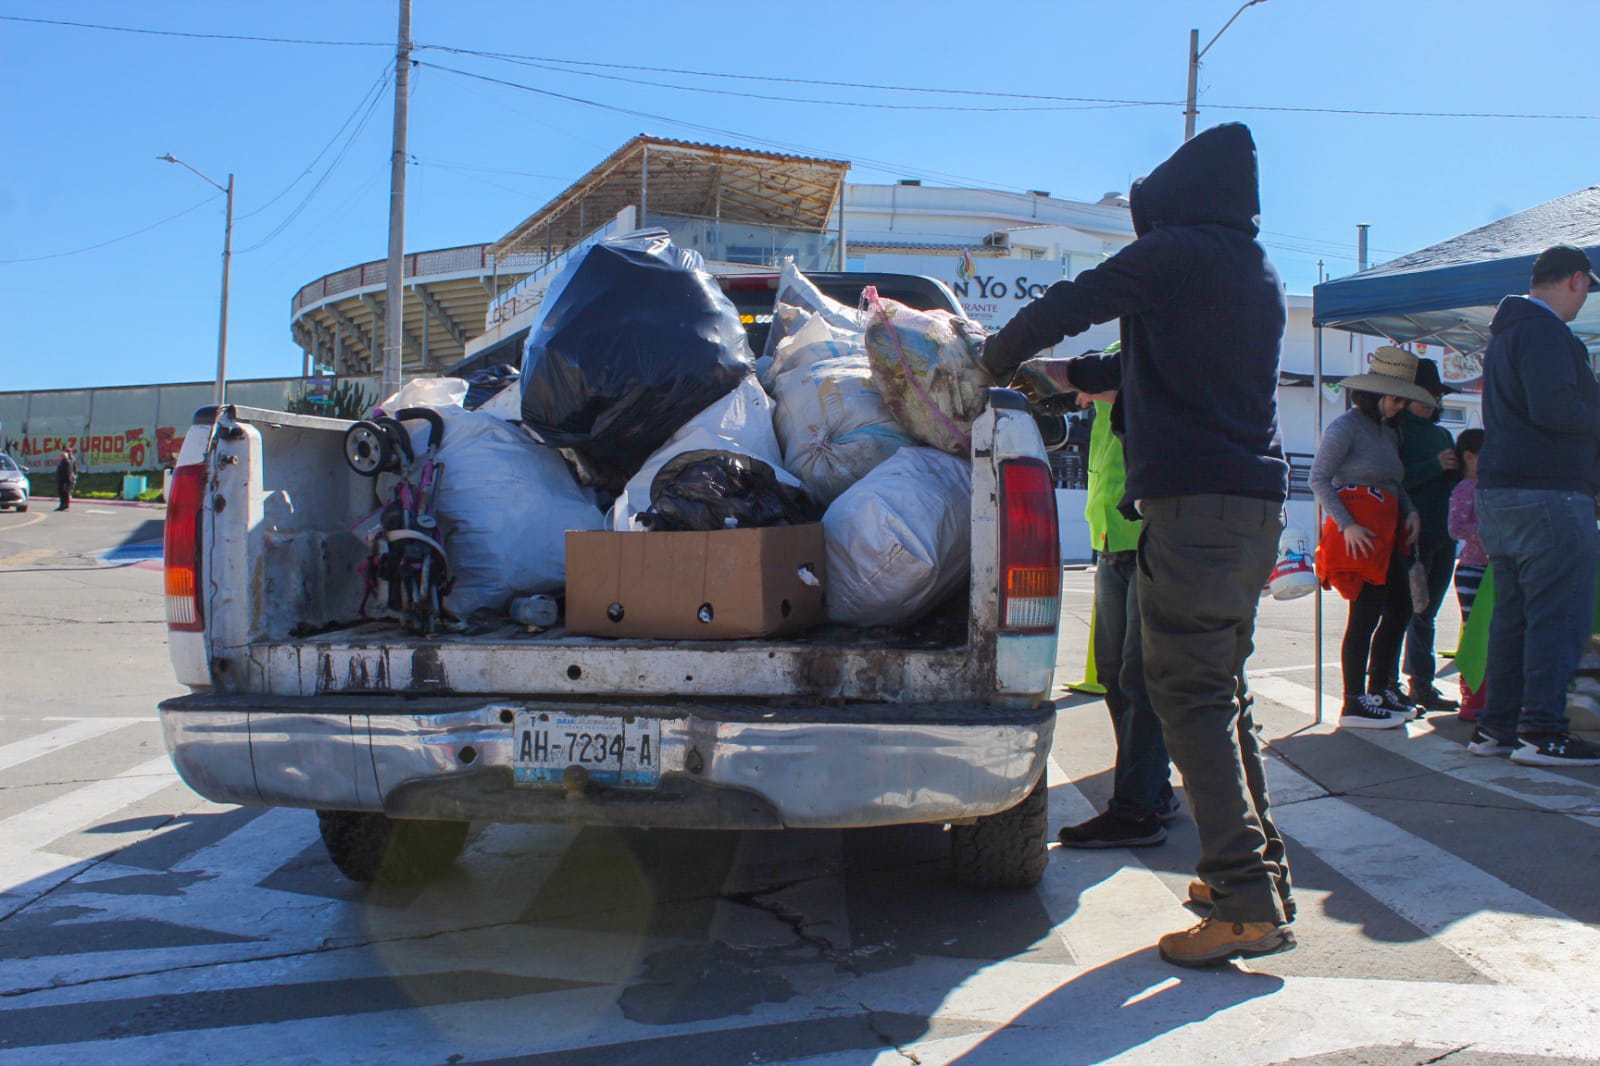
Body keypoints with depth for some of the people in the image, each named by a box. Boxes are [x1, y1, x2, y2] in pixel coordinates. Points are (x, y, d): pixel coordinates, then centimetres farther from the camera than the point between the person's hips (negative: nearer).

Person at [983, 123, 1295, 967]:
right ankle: (1256, 872, 21)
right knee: (1220, 689, 16)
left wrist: (995, 359, 14)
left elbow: (1066, 306, -3)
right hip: (1255, 497, 9)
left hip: (1195, 500, -9)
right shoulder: (1259, 273, 21)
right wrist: (1060, 377, 36)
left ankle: (1249, 905, -11)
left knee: (1190, 695, -8)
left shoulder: (1178, 251, -5)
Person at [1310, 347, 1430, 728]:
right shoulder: (1346, 426, -9)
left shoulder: (1389, 433, 18)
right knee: (1365, 615, -8)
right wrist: (1346, 525, -21)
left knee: (1400, 609, 13)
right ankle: (1354, 704, -1)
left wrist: (1411, 511, 4)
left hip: (1387, 532, 9)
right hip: (1358, 532, -9)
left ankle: (1379, 690, 25)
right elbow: (1319, 478, -14)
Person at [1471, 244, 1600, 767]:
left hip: (1499, 490, 10)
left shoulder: (1505, 332, 21)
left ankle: (1496, 724, 13)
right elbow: (1552, 407, -23)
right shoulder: (1544, 331, -11)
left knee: (1513, 613, 11)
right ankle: (1542, 731, -7)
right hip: (1548, 493, -10)